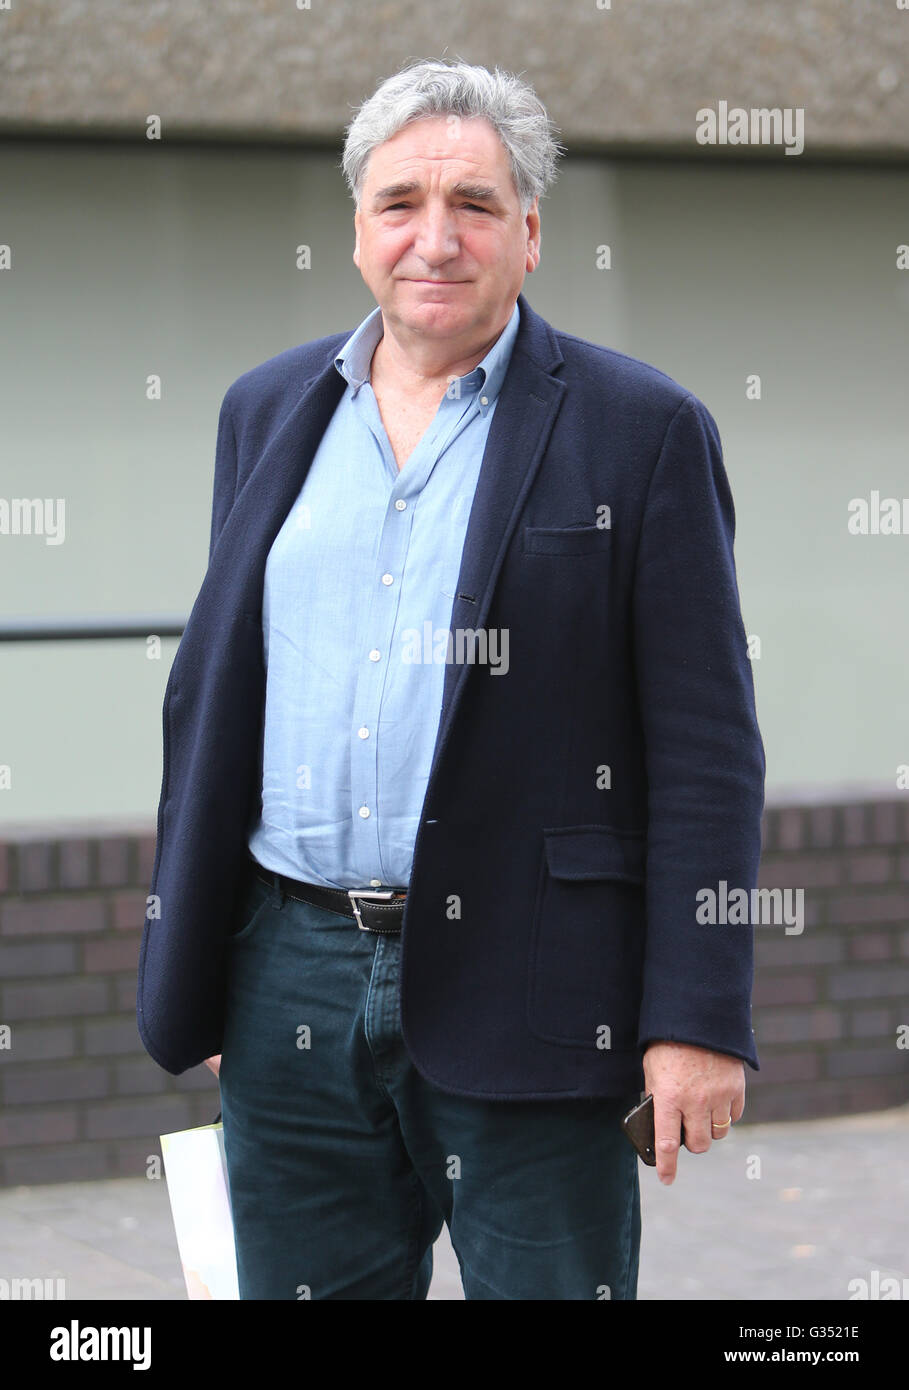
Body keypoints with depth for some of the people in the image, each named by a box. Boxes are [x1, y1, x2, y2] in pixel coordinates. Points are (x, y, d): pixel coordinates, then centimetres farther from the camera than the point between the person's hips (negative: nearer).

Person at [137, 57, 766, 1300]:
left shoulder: (642, 431, -2)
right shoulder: (270, 411, 12)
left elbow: (707, 752, -5)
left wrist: (698, 1021, -11)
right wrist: (188, 965, 14)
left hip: (524, 997, -4)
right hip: (290, 982, 4)